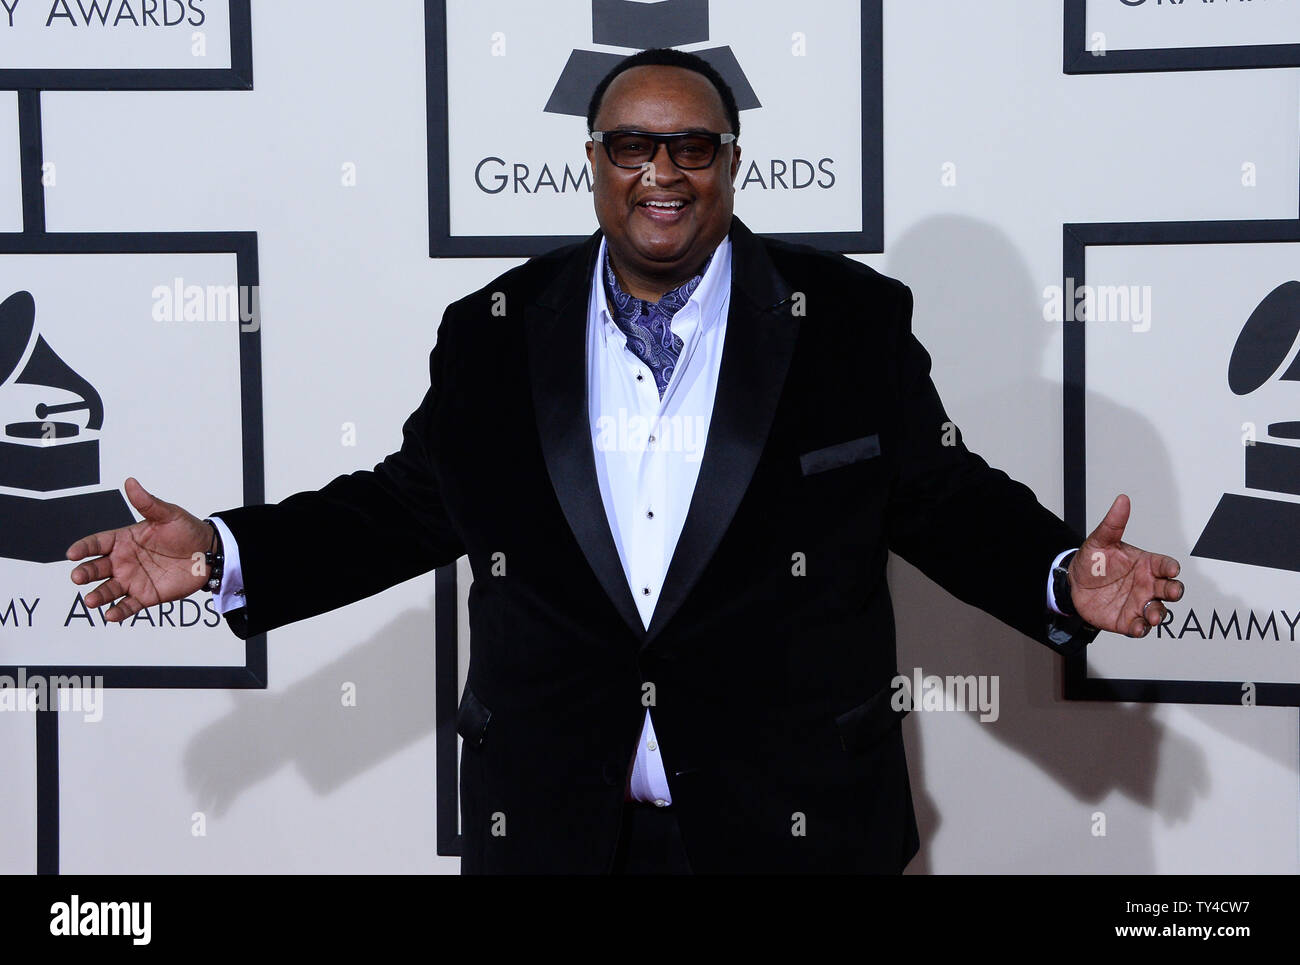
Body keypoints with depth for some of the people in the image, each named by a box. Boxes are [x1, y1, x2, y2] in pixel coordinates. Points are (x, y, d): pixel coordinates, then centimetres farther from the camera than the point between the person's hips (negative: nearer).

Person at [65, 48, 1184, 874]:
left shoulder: (852, 320, -1)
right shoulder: (495, 332, 4)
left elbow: (945, 499, 2)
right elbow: (410, 501, 9)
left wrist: (1062, 576, -16)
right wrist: (224, 553, -1)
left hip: (790, 816, -1)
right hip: (553, 818, 2)